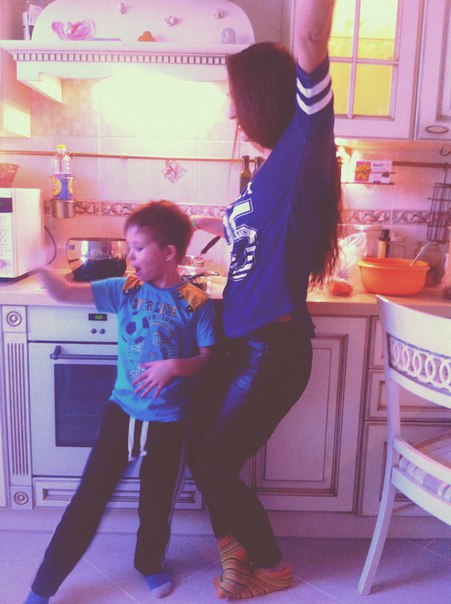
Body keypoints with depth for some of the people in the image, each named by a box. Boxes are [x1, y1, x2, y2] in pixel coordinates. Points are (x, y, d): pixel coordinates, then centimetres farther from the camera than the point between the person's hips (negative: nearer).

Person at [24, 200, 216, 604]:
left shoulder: (196, 303, -11)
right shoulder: (126, 289, -3)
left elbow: (209, 358, -6)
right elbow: (65, 293, -7)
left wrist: (175, 366, -24)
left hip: (168, 420, -2)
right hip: (122, 411, 2)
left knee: (157, 502, 15)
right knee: (89, 499, 8)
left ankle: (150, 562, 46)